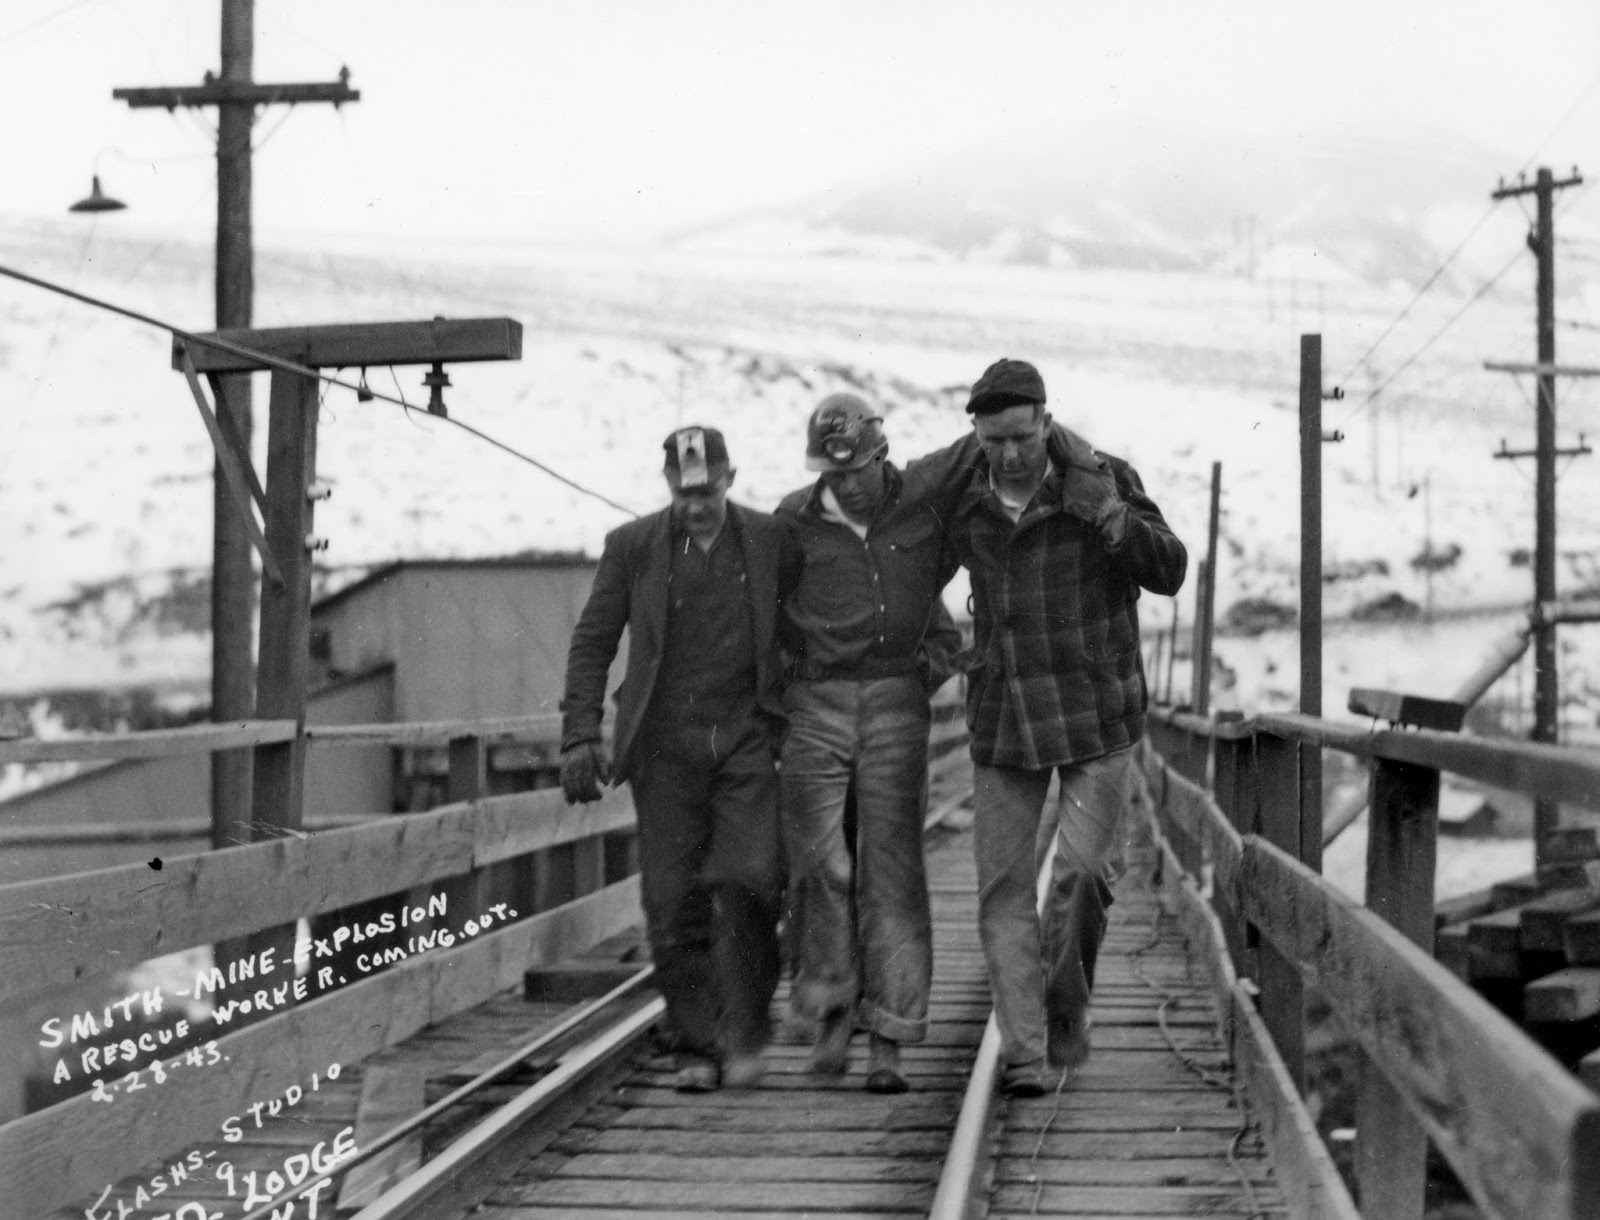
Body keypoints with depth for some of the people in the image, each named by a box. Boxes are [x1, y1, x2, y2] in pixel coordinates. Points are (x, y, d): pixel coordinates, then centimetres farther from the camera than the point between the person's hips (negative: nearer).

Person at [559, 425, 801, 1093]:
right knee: (673, 900, -2)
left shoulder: (772, 540, 4)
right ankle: (696, 1047, 8)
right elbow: (593, 642, 6)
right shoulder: (633, 547, 4)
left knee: (747, 881, -13)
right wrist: (581, 734, -2)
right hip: (666, 745, 1)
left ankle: (744, 1036, 2)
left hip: (747, 738, -1)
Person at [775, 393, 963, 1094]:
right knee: (820, 866, -7)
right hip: (815, 708, 0)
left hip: (897, 706, 0)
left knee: (891, 870, -4)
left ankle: (887, 1044, 0)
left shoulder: (925, 502, -2)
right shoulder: (794, 522, 0)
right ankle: (833, 1013, 14)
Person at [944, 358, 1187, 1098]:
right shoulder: (964, 507, 3)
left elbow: (1168, 572, -13)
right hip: (1003, 717, 3)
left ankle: (1065, 1014, 10)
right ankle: (1023, 1051, 0)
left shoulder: (1103, 481, -6)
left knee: (1083, 870, -13)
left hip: (1096, 714, -3)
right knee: (1003, 885, -3)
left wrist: (1112, 516, -27)